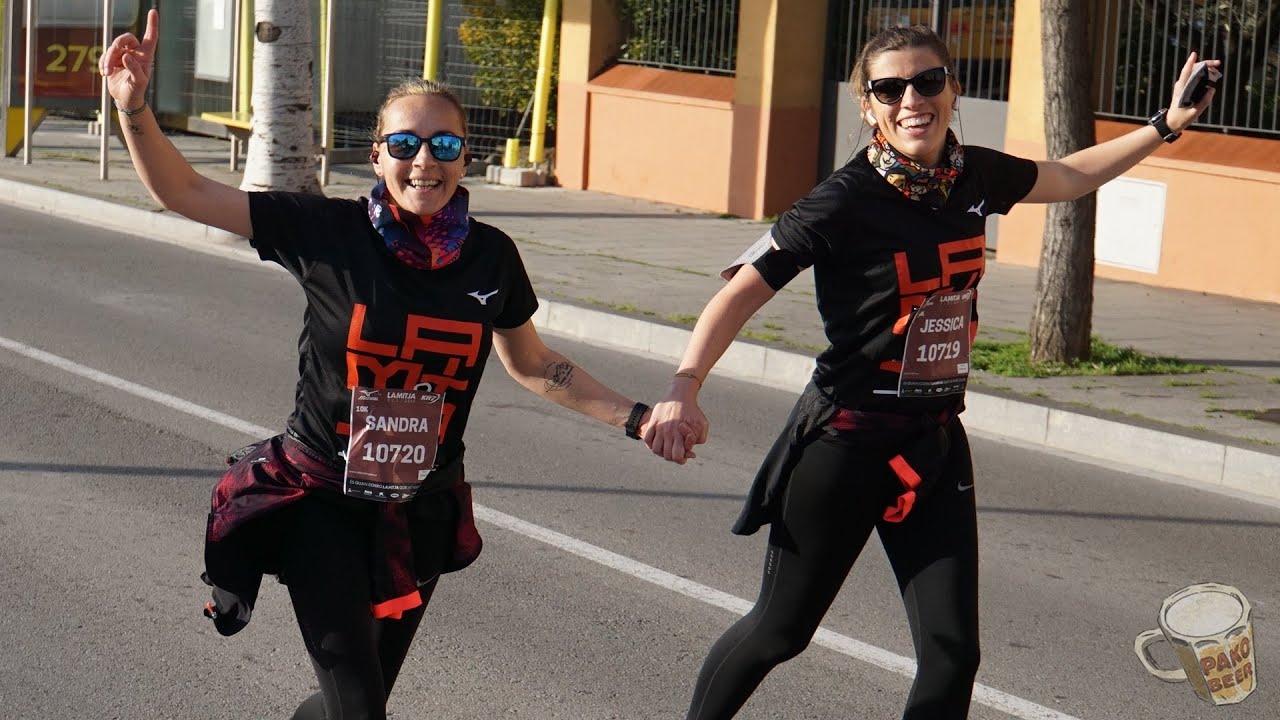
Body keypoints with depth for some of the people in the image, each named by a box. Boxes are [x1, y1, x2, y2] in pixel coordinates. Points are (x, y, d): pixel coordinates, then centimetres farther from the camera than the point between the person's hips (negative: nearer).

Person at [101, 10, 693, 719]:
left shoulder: (491, 256, -3)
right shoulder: (328, 232, -11)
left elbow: (532, 364, 14)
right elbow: (184, 192, -11)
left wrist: (634, 417, 10)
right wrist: (133, 106, -26)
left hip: (422, 515, 4)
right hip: (322, 501, -4)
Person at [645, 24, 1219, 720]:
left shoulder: (974, 176, 1)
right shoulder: (846, 201, -17)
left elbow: (1072, 175, 22)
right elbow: (741, 292, -17)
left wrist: (1167, 124, 23)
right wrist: (684, 387, -31)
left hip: (936, 443, 5)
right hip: (846, 444, -5)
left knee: (953, 654, -2)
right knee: (780, 630, 10)